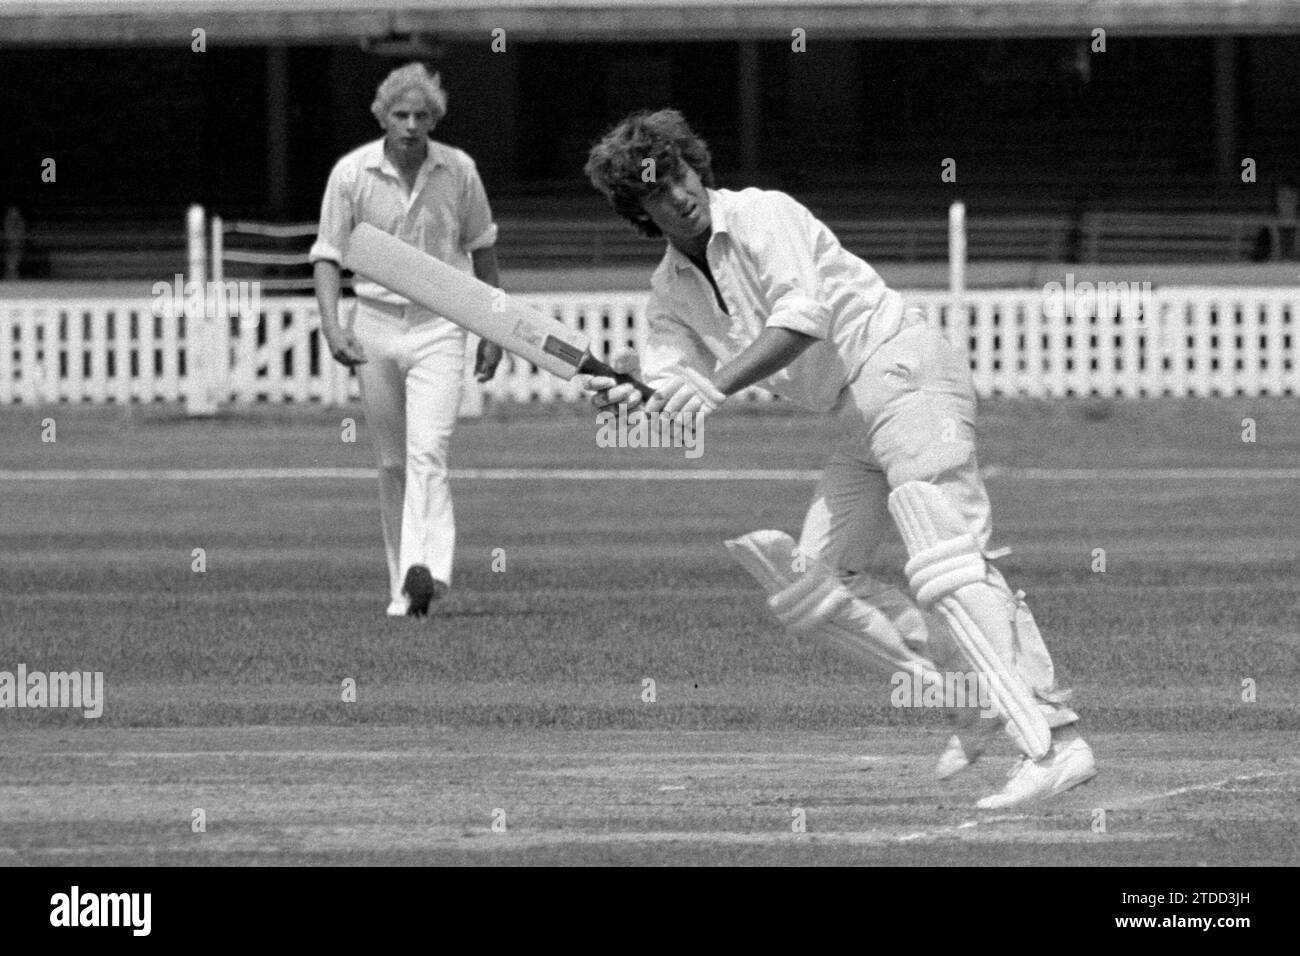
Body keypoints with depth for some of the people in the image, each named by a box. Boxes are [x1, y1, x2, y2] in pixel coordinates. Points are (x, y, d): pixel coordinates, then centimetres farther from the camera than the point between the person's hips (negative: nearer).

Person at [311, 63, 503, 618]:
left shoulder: (458, 171, -2)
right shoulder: (352, 173, -4)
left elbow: (482, 249, 13)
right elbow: (327, 256, 0)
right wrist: (331, 324, -15)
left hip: (438, 326, -1)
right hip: (375, 323, 1)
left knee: (428, 451, -19)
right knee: (392, 465, 6)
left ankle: (426, 569, -32)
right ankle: (403, 587, 14)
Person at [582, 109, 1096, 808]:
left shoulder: (762, 215, -8)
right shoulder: (669, 292, 13)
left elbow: (803, 313, -23)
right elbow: (674, 390, 1)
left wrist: (717, 385, -32)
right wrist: (628, 400, -21)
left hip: (905, 372, -9)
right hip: (855, 424, 9)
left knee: (946, 566, -22)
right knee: (810, 591, 7)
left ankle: (1054, 742, -32)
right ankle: (978, 704, 10)